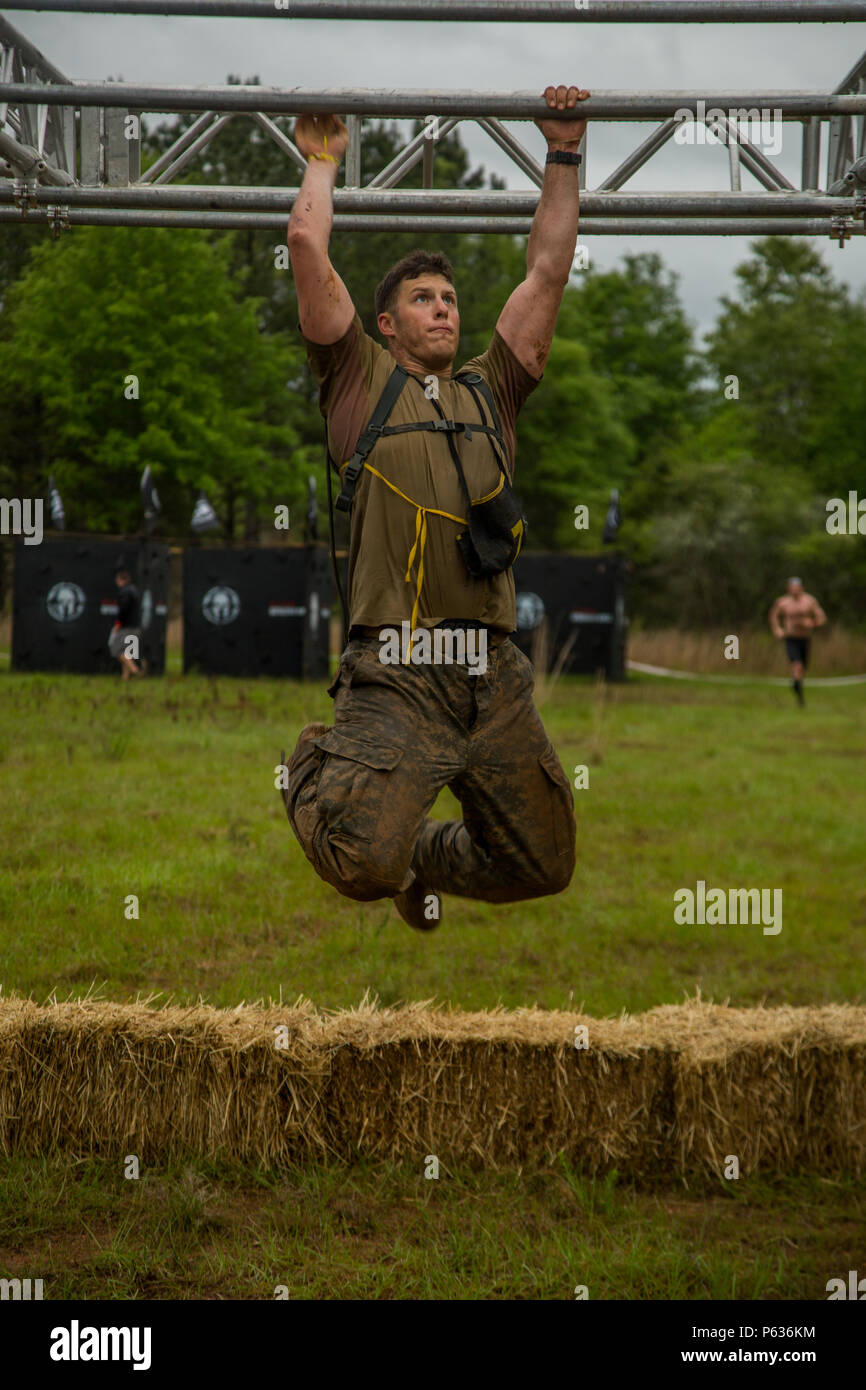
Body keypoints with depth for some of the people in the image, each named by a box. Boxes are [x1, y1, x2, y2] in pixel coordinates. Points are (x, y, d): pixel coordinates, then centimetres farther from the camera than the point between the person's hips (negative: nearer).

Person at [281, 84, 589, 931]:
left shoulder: (491, 393, 21)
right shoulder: (361, 383, 11)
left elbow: (547, 269, 23)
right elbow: (308, 250, 7)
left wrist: (563, 157, 25)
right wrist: (323, 160, 21)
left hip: (497, 679, 5)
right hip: (396, 675, -4)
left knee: (543, 867, 5)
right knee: (362, 863, -20)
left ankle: (424, 859, 37)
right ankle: (315, 774, 17)